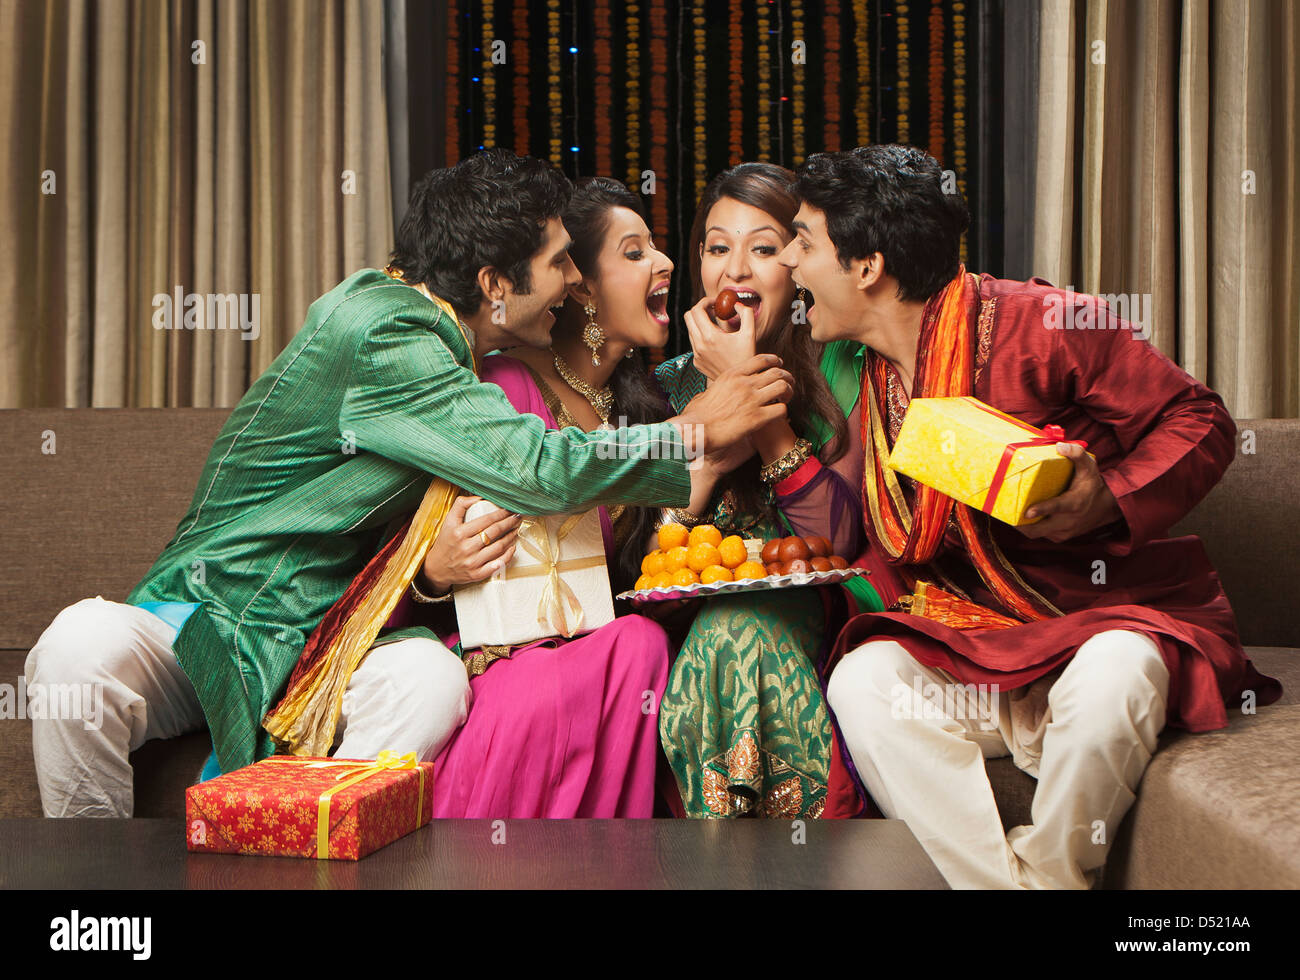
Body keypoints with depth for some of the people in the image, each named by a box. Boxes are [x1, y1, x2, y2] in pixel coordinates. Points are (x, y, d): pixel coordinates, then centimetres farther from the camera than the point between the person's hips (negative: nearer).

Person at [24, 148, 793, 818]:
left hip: (316, 645, 6)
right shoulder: (383, 335, -19)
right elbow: (537, 469, -26)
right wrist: (698, 434, -16)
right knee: (86, 645, -38)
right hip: (206, 619, -6)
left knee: (432, 675, -28)